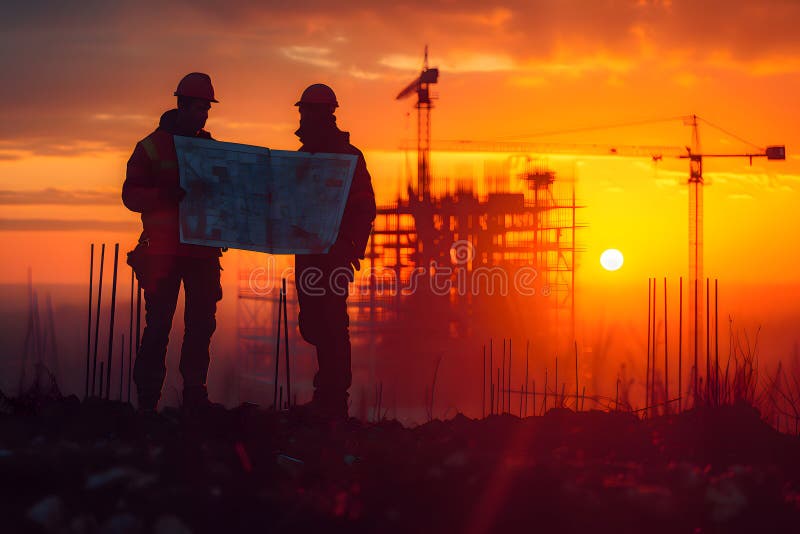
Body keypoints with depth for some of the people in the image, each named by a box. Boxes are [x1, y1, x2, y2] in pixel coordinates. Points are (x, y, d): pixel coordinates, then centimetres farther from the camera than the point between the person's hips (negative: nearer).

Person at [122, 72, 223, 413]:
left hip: (203, 248, 5)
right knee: (158, 324, -7)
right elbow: (131, 195, -6)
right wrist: (166, 195, -23)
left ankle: (195, 394, 12)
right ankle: (147, 400, -3)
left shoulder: (210, 147, 14)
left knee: (202, 323, 5)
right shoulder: (152, 146, 0)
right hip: (164, 249, -5)